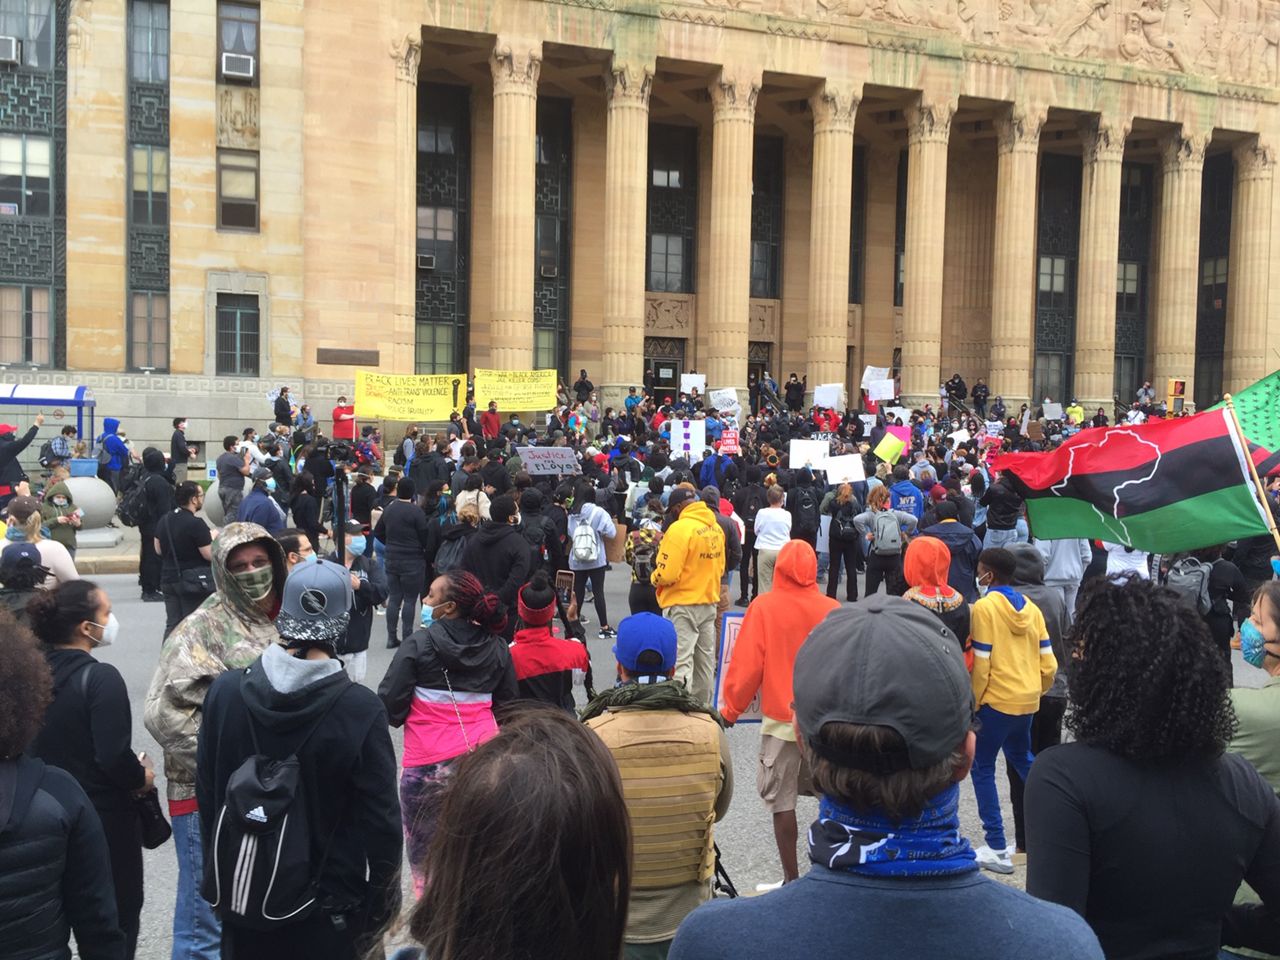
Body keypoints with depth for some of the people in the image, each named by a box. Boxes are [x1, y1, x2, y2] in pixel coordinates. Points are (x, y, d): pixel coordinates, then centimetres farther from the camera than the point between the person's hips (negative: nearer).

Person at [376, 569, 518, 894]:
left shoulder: (418, 644, -9)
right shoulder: (496, 647, 5)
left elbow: (390, 705, -9)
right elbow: (509, 704, 13)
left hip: (429, 764, -4)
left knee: (424, 856, 11)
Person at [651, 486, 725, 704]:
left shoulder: (679, 528, -19)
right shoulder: (715, 528, 5)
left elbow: (667, 574, -22)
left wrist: (654, 578, -3)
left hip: (682, 606, -8)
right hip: (709, 603, 8)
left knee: (681, 662, -6)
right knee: (705, 659, 16)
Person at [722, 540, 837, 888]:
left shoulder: (763, 607, -10)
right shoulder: (833, 609, -3)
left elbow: (746, 665, -10)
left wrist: (732, 709, 3)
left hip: (781, 720, -3)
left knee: (781, 800, 4)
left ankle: (791, 878, 6)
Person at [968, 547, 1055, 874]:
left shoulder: (985, 606, -11)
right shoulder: (1030, 607, 6)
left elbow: (982, 662, -13)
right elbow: (1048, 662, 5)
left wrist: (975, 701, -3)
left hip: (998, 699, -6)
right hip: (1029, 700, 6)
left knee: (983, 768, 3)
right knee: (1021, 759, 26)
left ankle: (997, 849, 1)